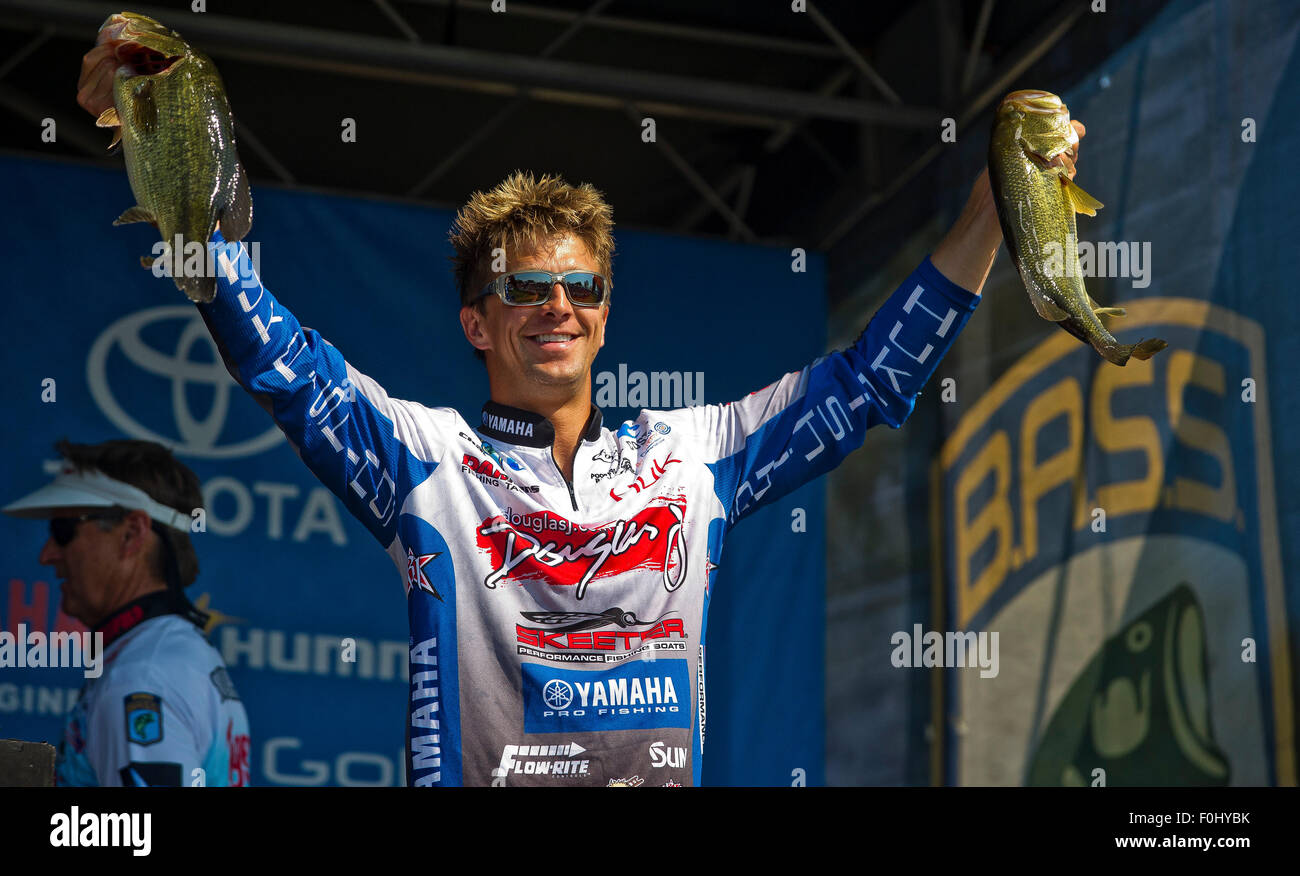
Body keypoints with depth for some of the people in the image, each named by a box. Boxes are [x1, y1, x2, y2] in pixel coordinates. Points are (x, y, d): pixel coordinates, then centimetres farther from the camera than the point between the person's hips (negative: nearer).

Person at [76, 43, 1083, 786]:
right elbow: (271, 349, 1)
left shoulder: (693, 453, 18)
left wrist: (993, 208, 18)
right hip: (479, 769, -3)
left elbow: (871, 380, 22)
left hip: (666, 766, 3)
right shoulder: (425, 456, 10)